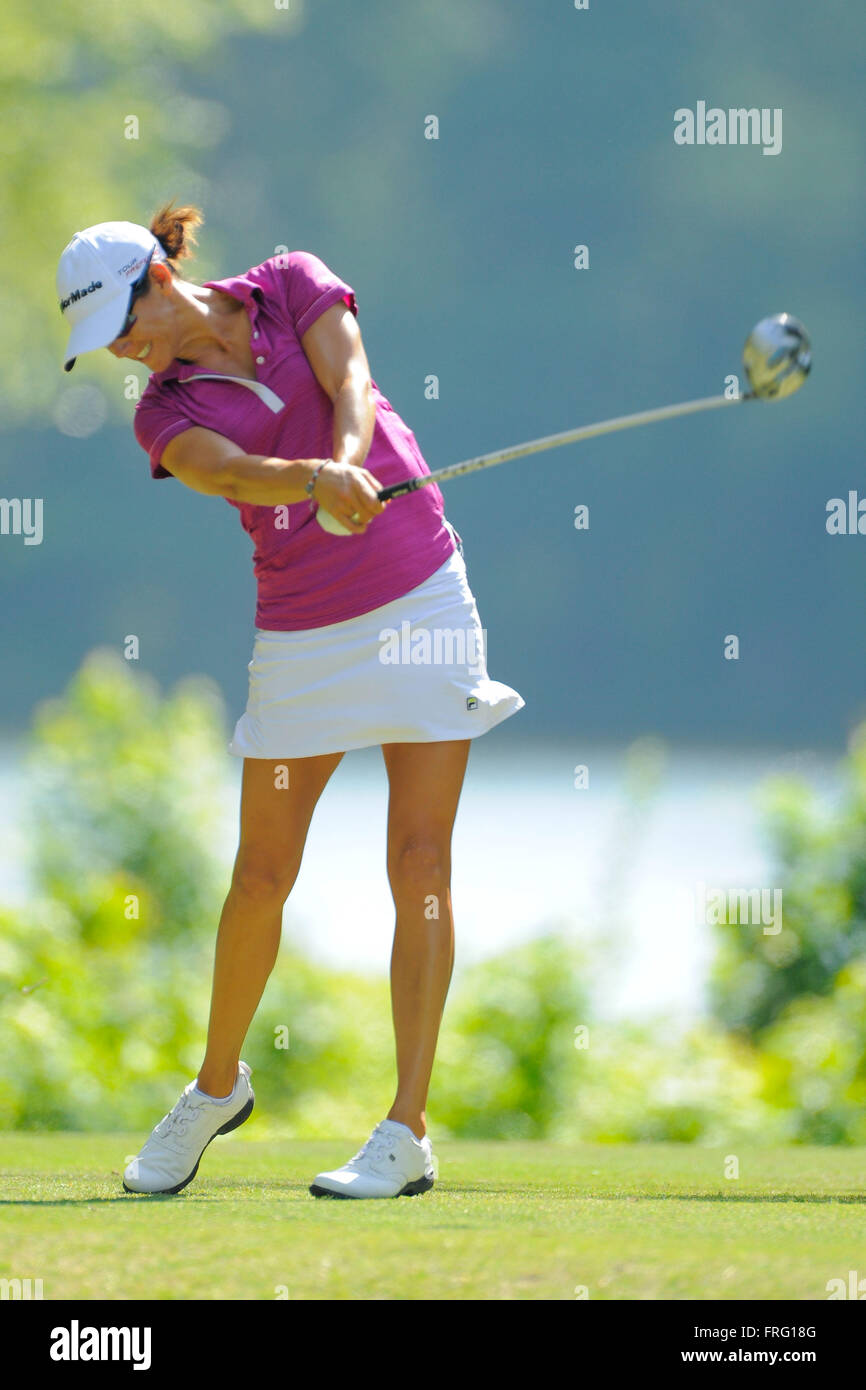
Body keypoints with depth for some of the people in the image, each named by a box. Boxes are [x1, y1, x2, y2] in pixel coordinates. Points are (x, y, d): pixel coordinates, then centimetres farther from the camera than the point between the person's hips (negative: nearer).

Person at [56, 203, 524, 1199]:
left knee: (419, 864, -8)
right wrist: (317, 479, -43)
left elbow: (351, 386, -15)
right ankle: (217, 1087, 29)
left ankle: (408, 1135, -7)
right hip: (303, 631, 2)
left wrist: (349, 462, -37)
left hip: (420, 595, -2)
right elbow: (238, 474, -22)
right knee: (262, 875, 4)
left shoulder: (293, 288, 1)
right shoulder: (165, 414, -1)